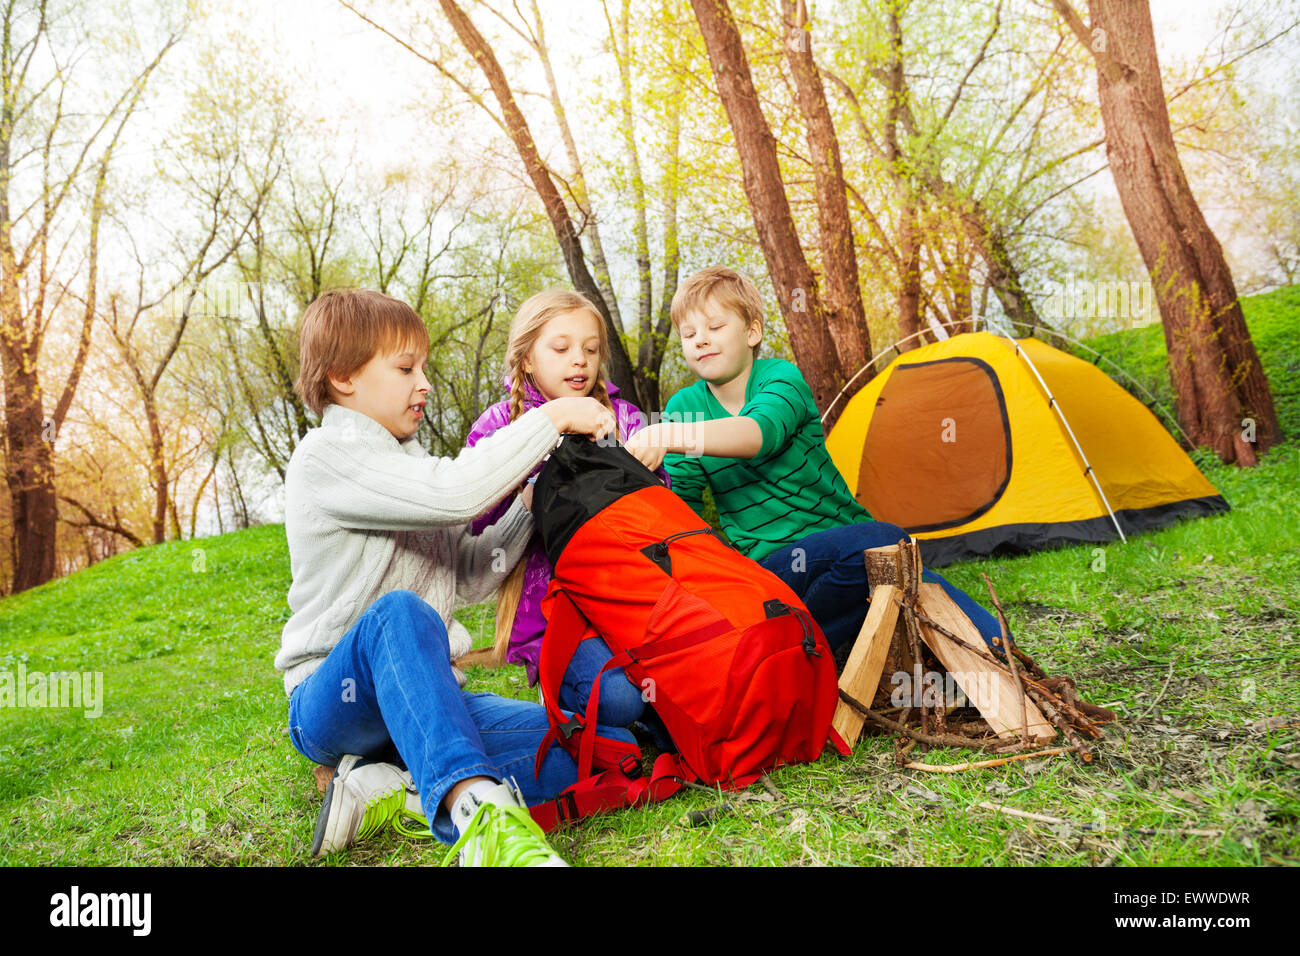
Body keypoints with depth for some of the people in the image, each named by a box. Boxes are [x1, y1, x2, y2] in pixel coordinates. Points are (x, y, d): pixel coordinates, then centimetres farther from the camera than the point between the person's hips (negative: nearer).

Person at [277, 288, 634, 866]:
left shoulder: (408, 464, 17)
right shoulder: (327, 455, -10)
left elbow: (469, 577, 14)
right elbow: (456, 493, -25)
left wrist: (534, 499, 3)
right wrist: (549, 418, -15)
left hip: (424, 700, 7)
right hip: (333, 701, -7)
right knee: (401, 612, -42)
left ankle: (395, 792, -19)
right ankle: (478, 810, -52)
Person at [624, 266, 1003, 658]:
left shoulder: (781, 376, -6)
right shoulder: (682, 408, 1)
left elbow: (762, 432, -31)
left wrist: (670, 437, -46)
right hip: (771, 565, -1)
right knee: (880, 542, -32)